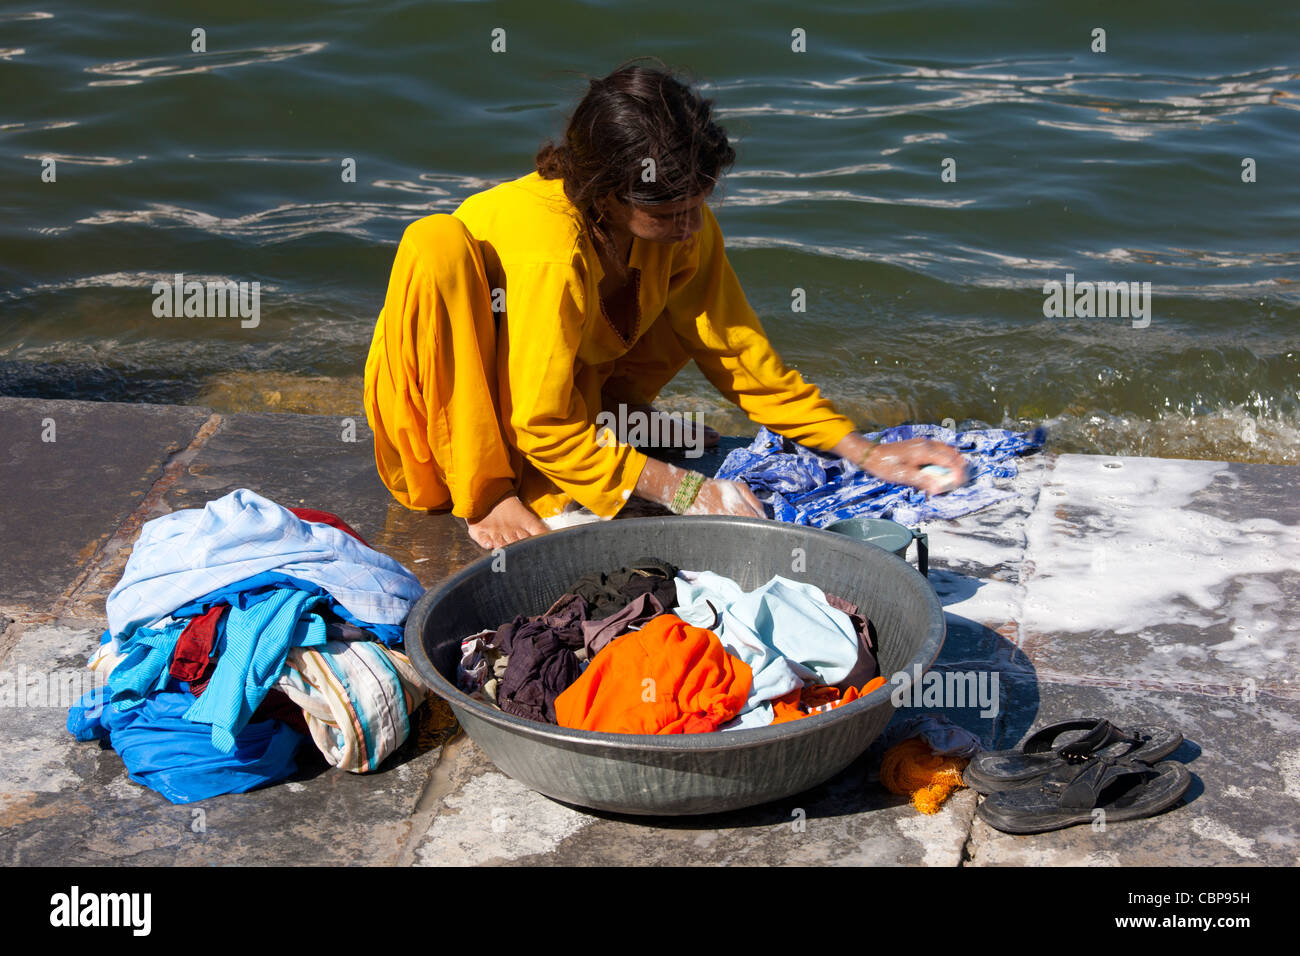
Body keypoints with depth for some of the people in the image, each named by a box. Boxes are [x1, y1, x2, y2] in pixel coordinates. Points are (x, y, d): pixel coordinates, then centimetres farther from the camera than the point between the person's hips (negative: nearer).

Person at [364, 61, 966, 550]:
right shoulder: (552, 251, -37)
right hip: (436, 409, -5)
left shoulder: (683, 225, -17)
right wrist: (680, 491, -33)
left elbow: (738, 352, -8)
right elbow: (542, 428, -32)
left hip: (569, 386, 5)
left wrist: (865, 453, -13)